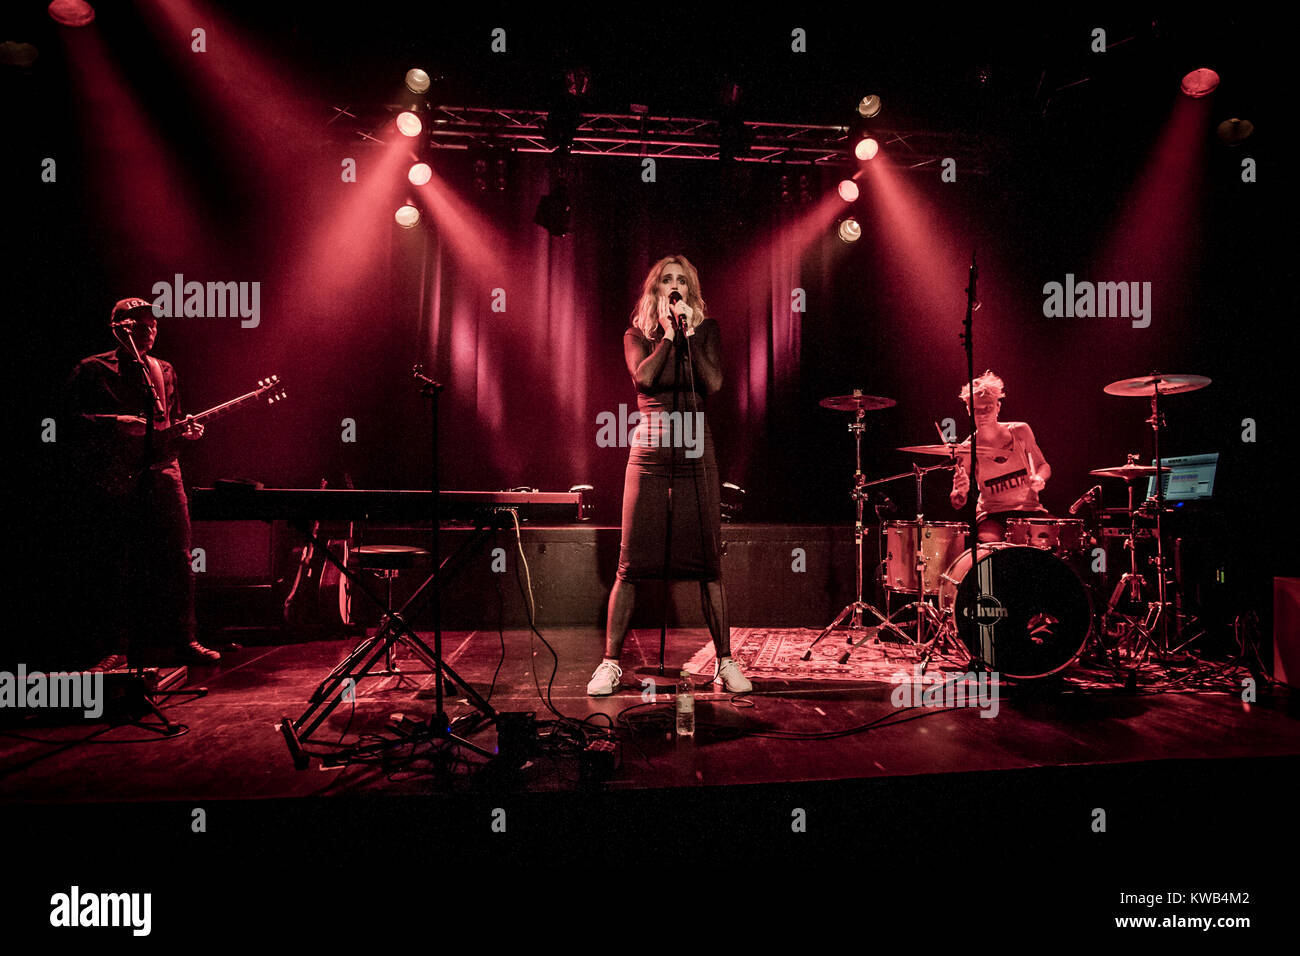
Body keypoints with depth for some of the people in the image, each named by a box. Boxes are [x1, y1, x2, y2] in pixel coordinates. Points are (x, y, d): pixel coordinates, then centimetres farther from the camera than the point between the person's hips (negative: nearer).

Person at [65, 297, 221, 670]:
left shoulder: (164, 371, 18)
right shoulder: (92, 370, 4)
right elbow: (73, 422, -3)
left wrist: (181, 431, 0)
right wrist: (115, 424, -18)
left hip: (160, 473, 4)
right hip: (109, 480, -3)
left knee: (177, 560, 2)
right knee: (111, 567, -1)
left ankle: (182, 639, 12)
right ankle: (114, 650, 9)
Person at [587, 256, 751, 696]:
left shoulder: (705, 329, 11)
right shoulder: (637, 336, 10)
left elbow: (713, 382, -4)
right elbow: (643, 377, -11)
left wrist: (688, 333, -7)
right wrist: (668, 335, -5)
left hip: (696, 453, 1)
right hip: (649, 454, -1)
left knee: (708, 562, 1)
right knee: (632, 563, -2)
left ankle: (725, 661, 13)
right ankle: (610, 663, 8)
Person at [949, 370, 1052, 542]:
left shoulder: (1020, 431, 1)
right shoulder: (967, 449, -4)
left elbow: (1044, 466, 16)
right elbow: (957, 503, -3)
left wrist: (1039, 479, -8)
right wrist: (961, 492, -28)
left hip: (1029, 509, 3)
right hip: (992, 514, -3)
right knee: (989, 544, -35)